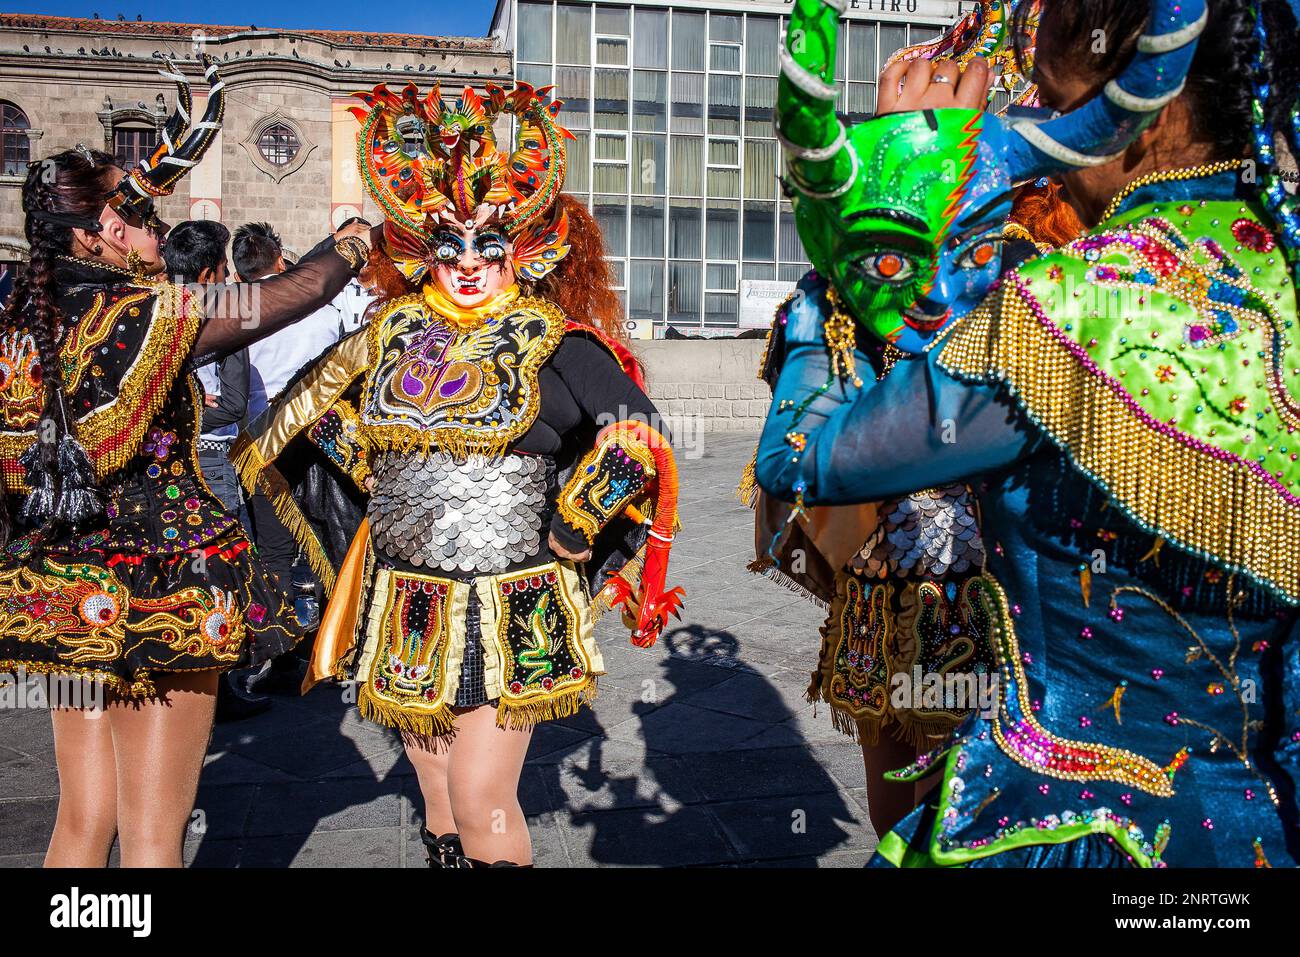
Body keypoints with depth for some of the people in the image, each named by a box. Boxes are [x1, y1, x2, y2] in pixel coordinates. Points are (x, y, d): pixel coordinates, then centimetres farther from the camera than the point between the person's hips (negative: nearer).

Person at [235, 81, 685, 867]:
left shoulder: (551, 339, -7)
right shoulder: (396, 330, 7)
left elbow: (638, 437, -14)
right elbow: (315, 405, 20)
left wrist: (567, 529, -10)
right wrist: (372, 476, 10)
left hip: (511, 616, -5)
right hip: (405, 613, 5)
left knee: (481, 807, -5)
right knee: (439, 812, 16)